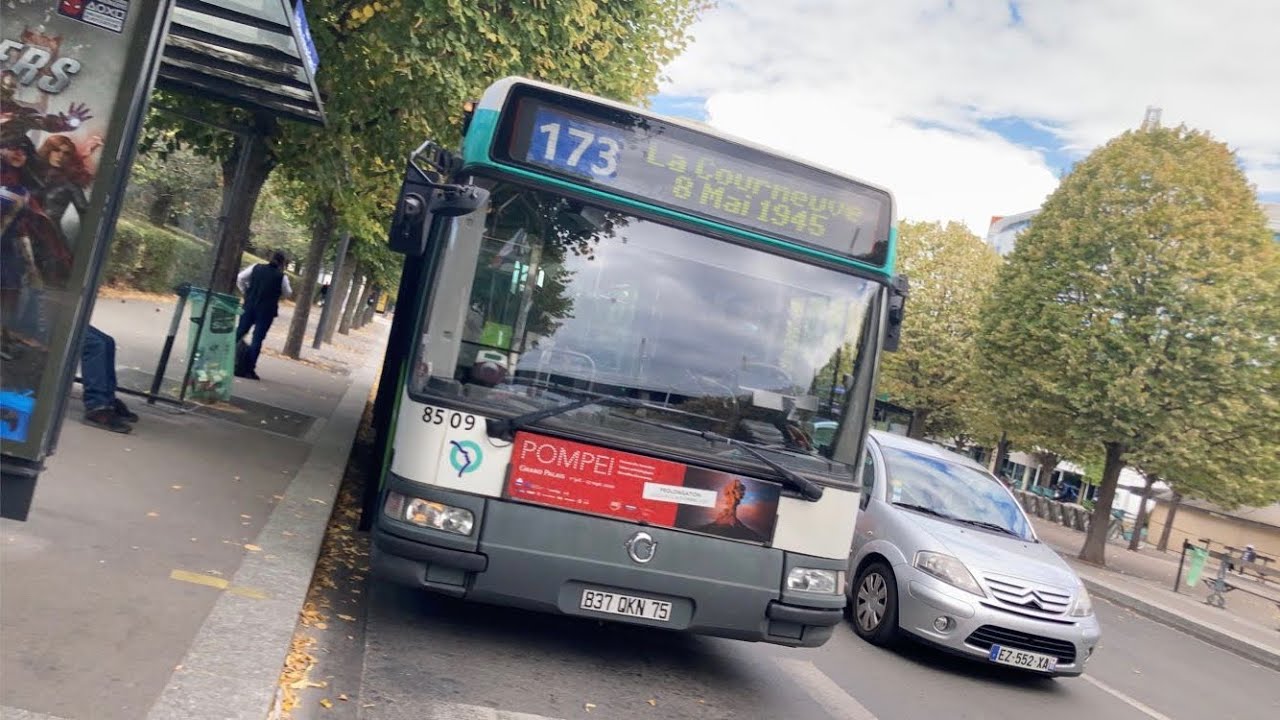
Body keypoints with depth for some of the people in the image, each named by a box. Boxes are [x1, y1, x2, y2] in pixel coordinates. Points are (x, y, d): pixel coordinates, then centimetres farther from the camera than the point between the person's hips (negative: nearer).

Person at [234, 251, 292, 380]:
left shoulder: (257, 268, 2)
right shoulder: (282, 276, -8)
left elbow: (240, 278, 4)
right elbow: (288, 293, 3)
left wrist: (245, 292, 14)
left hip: (250, 306, 3)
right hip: (266, 311, -3)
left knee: (239, 332, 13)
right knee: (257, 339, 0)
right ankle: (249, 369, 0)